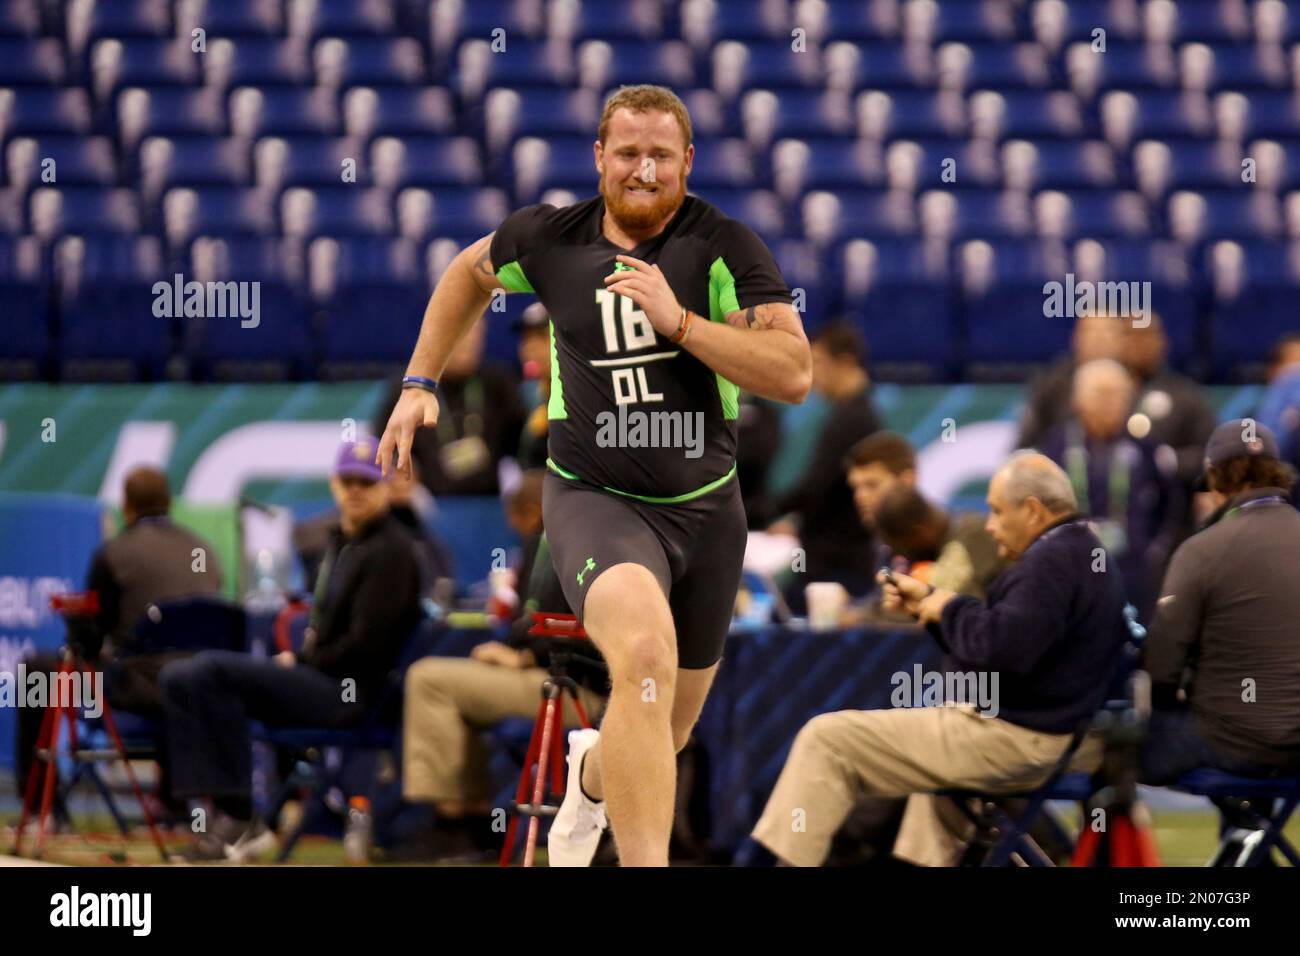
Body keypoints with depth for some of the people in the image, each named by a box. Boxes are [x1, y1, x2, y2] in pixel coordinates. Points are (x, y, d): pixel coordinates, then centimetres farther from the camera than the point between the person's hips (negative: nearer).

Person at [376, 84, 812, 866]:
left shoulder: (723, 246, -10)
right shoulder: (549, 238, -3)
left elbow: (795, 374, -20)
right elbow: (471, 272, 20)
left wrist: (678, 320, -26)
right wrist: (421, 383, 16)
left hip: (707, 507, 2)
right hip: (596, 499, -2)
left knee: (664, 734, 18)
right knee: (644, 654, -34)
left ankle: (592, 775, 56)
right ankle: (645, 862, -37)